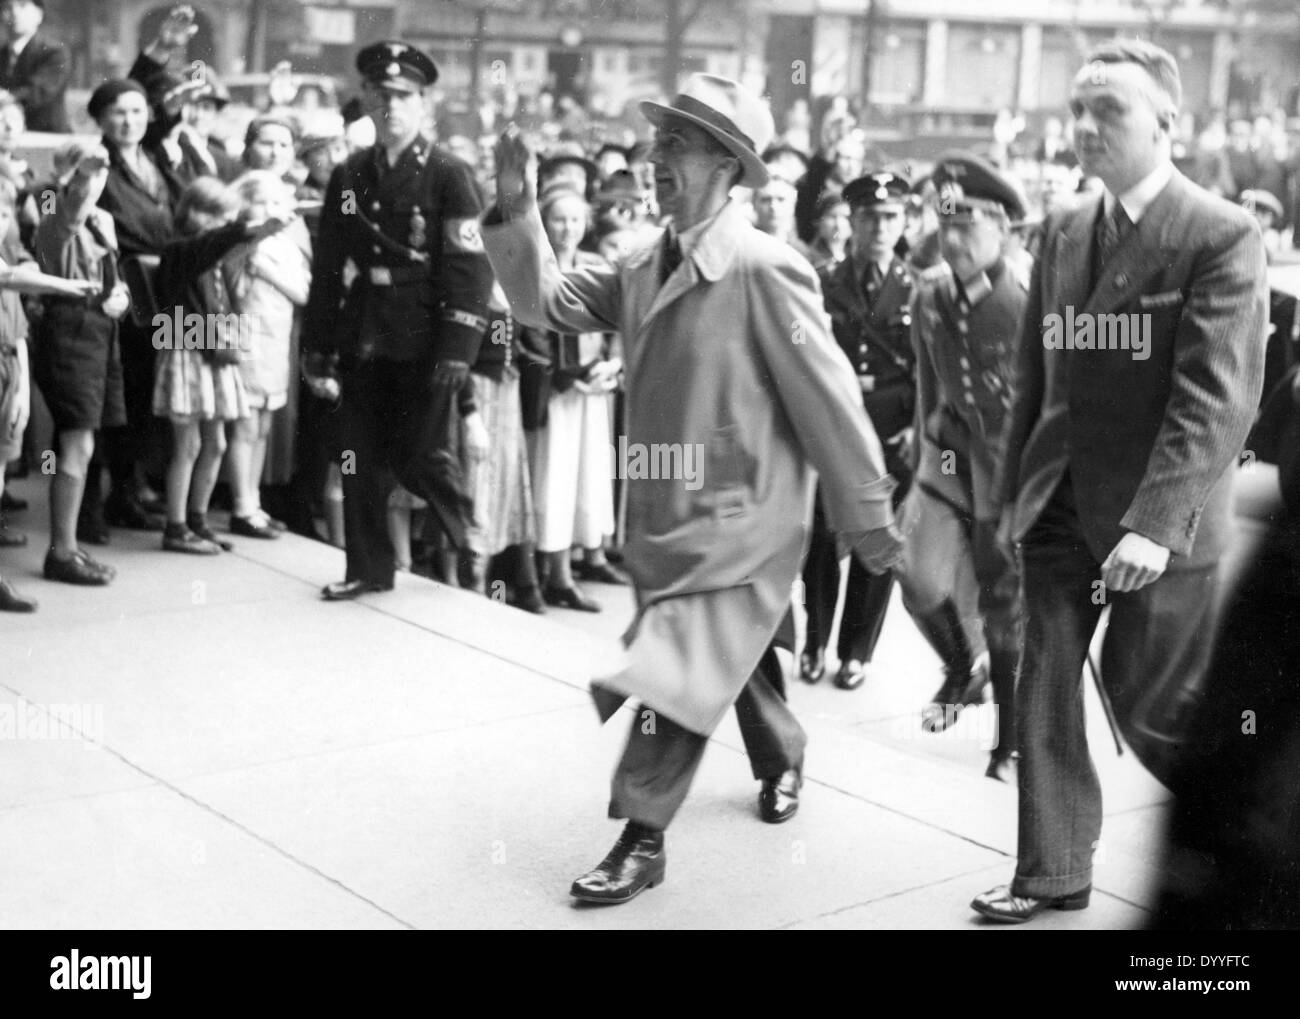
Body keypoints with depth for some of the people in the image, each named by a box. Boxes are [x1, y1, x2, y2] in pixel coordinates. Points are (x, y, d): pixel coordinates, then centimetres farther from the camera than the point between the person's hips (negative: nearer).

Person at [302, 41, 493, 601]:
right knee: (363, 460, 7)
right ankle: (368, 568, 19)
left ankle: (475, 549, 18)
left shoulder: (448, 174, -4)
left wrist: (457, 347, -16)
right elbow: (328, 262, 14)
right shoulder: (349, 175, 11)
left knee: (424, 458, -3)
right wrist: (317, 340, 10)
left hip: (423, 343, -5)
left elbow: (471, 267, -10)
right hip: (363, 339, 5)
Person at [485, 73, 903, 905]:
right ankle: (782, 758, 52)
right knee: (734, 653, 26)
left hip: (738, 522, -7)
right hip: (661, 515, 7)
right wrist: (516, 209, -11)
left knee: (672, 677, -13)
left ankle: (642, 840, 2)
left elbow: (830, 400, -15)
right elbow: (546, 302, 4)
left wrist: (870, 519, -10)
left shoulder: (764, 268, -19)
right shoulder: (644, 268, 3)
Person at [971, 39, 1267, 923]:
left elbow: (1217, 396, -18)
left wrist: (1155, 521, -25)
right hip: (1060, 511, 6)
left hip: (1156, 523, -6)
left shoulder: (1223, 237, -11)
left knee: (1158, 709, 4)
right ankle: (1053, 874, 23)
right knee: (1046, 692, 8)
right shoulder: (1065, 235, 9)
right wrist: (1015, 491, 11)